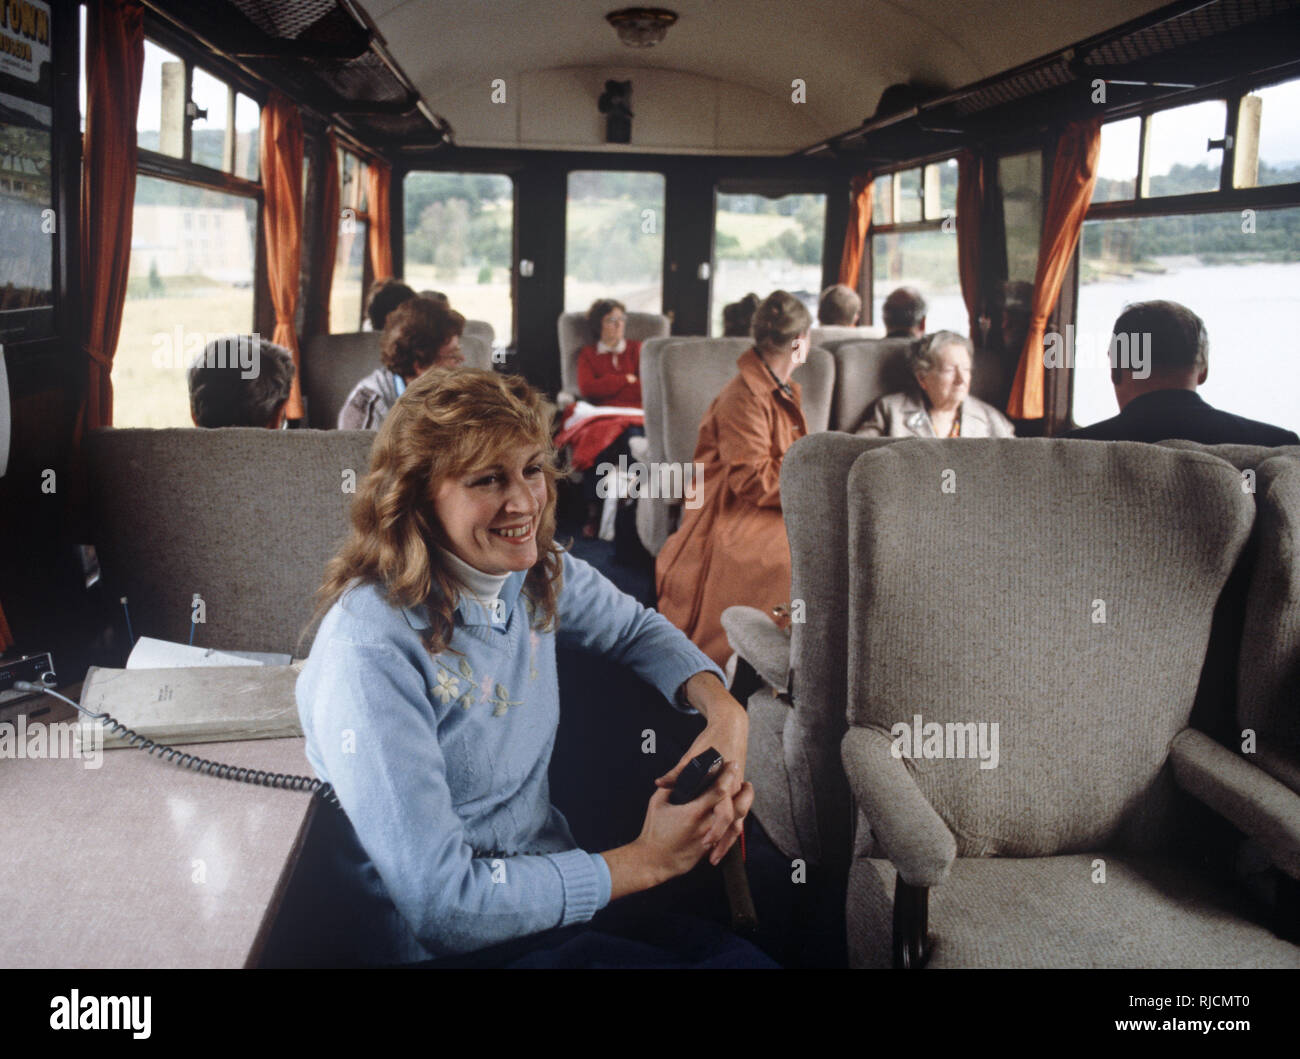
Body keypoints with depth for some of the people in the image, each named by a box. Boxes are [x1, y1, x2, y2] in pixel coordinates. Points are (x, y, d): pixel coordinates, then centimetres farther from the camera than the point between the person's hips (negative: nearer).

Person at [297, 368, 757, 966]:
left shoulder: (538, 574, -5)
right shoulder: (371, 654, -27)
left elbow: (636, 630, 15)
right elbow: (440, 905, -27)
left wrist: (724, 709, -6)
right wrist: (643, 863, -22)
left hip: (553, 874, 7)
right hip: (446, 945, -7)